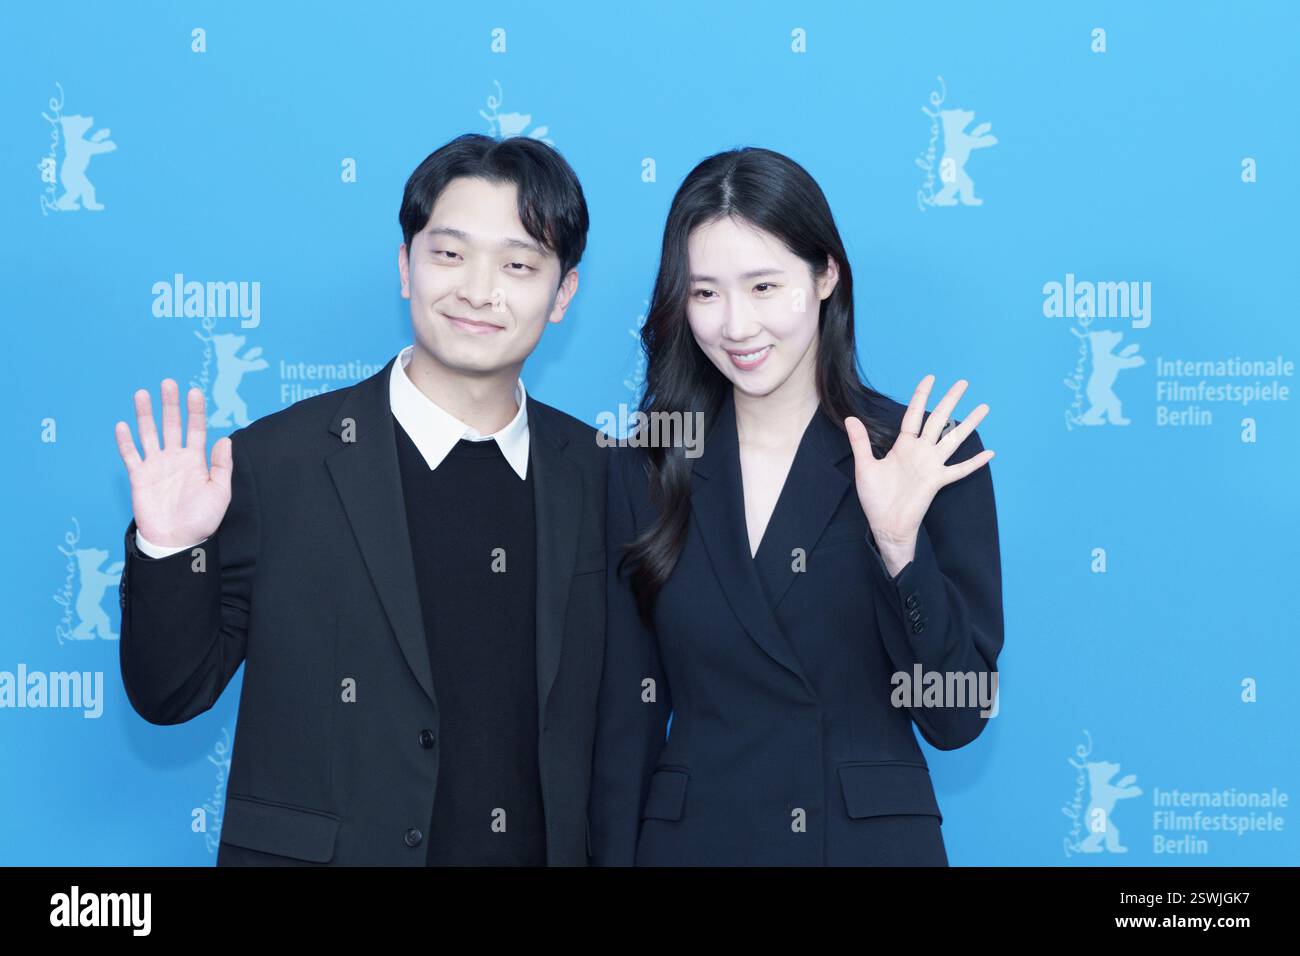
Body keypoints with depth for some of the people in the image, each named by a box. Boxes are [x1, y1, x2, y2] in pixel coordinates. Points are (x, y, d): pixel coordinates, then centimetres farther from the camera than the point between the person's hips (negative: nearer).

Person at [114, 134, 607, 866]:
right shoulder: (275, 462, -11)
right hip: (314, 851, -2)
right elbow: (170, 695, -6)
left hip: (547, 848, 3)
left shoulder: (597, 475, -4)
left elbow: (621, 708, 5)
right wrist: (169, 552, -20)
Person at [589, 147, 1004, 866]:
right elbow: (626, 715, 0)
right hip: (689, 839, 1)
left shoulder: (929, 456, -8)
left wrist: (900, 545, -22)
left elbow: (955, 718, -10)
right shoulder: (644, 465, -3)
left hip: (875, 838, -1)